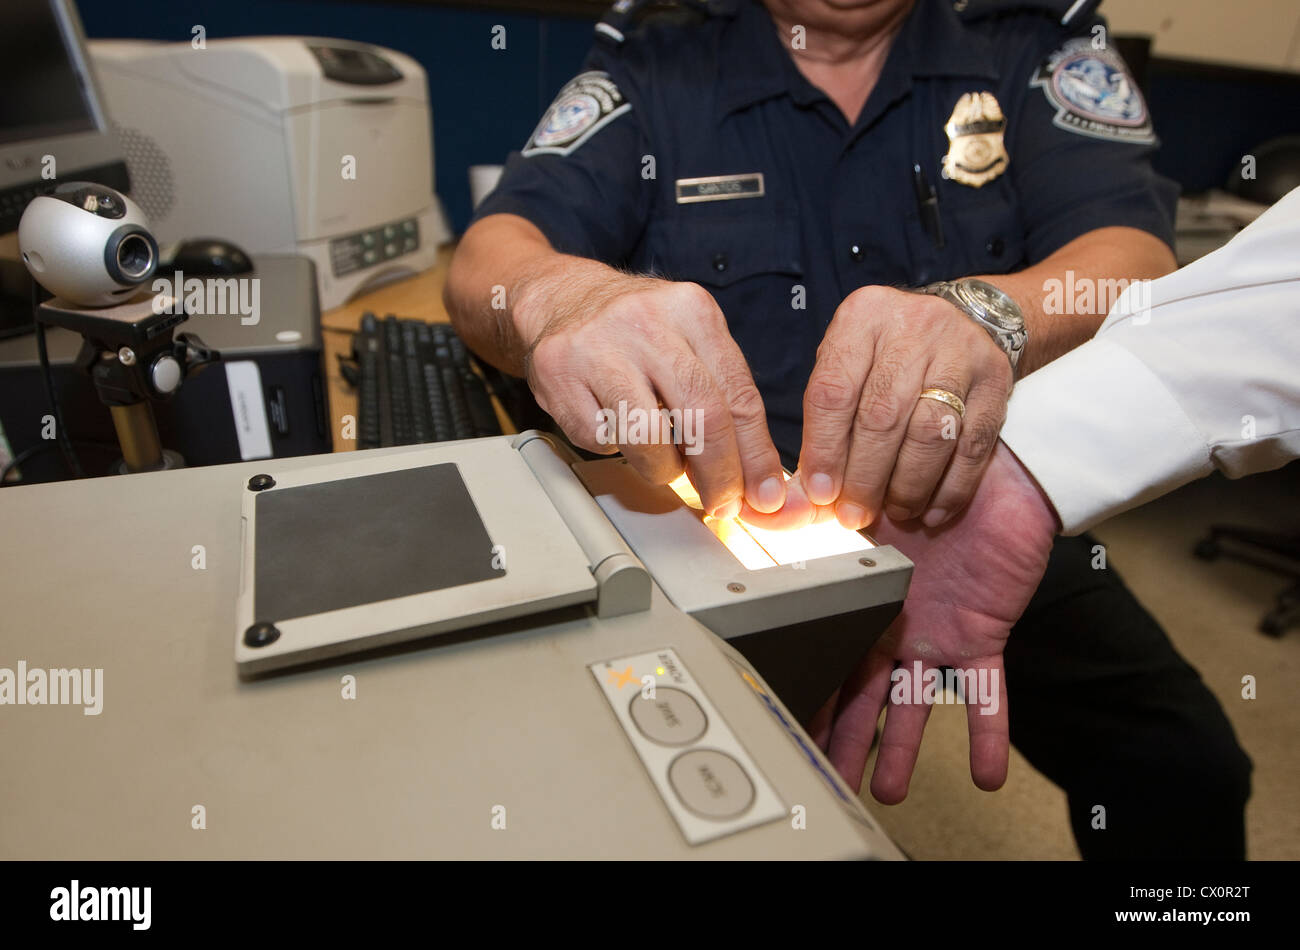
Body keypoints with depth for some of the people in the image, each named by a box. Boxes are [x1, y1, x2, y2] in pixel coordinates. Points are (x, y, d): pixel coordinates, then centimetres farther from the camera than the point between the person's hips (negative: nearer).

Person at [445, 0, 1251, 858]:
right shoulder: (650, 75, 4)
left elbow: (1138, 260, -10)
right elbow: (488, 259, -9)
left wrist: (986, 314, -33)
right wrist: (556, 293, -33)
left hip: (970, 510, 2)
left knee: (1187, 769, -15)